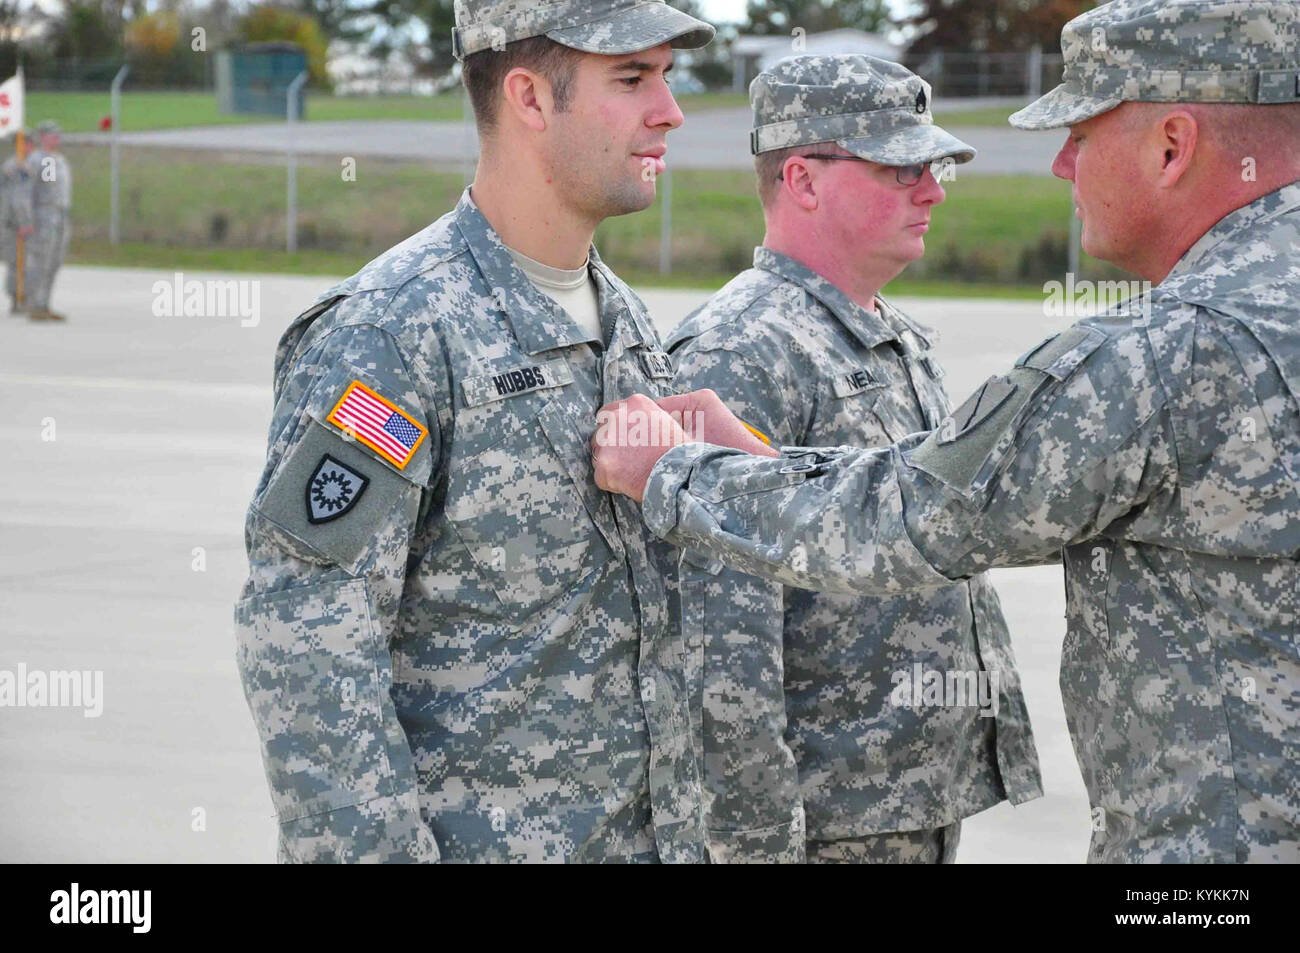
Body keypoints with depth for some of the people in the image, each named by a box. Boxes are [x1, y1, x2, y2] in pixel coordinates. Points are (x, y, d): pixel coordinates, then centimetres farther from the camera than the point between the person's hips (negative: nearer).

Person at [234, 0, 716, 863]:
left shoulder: (625, 319, 10)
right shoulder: (391, 329, -16)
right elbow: (301, 647, -20)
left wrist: (684, 826, 15)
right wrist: (381, 846, -22)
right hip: (472, 837, -7)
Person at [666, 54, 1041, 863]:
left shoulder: (904, 345, 15)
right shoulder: (738, 357, -15)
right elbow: (721, 638, -21)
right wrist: (759, 839, -22)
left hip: (934, 798, 9)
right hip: (827, 820, -9)